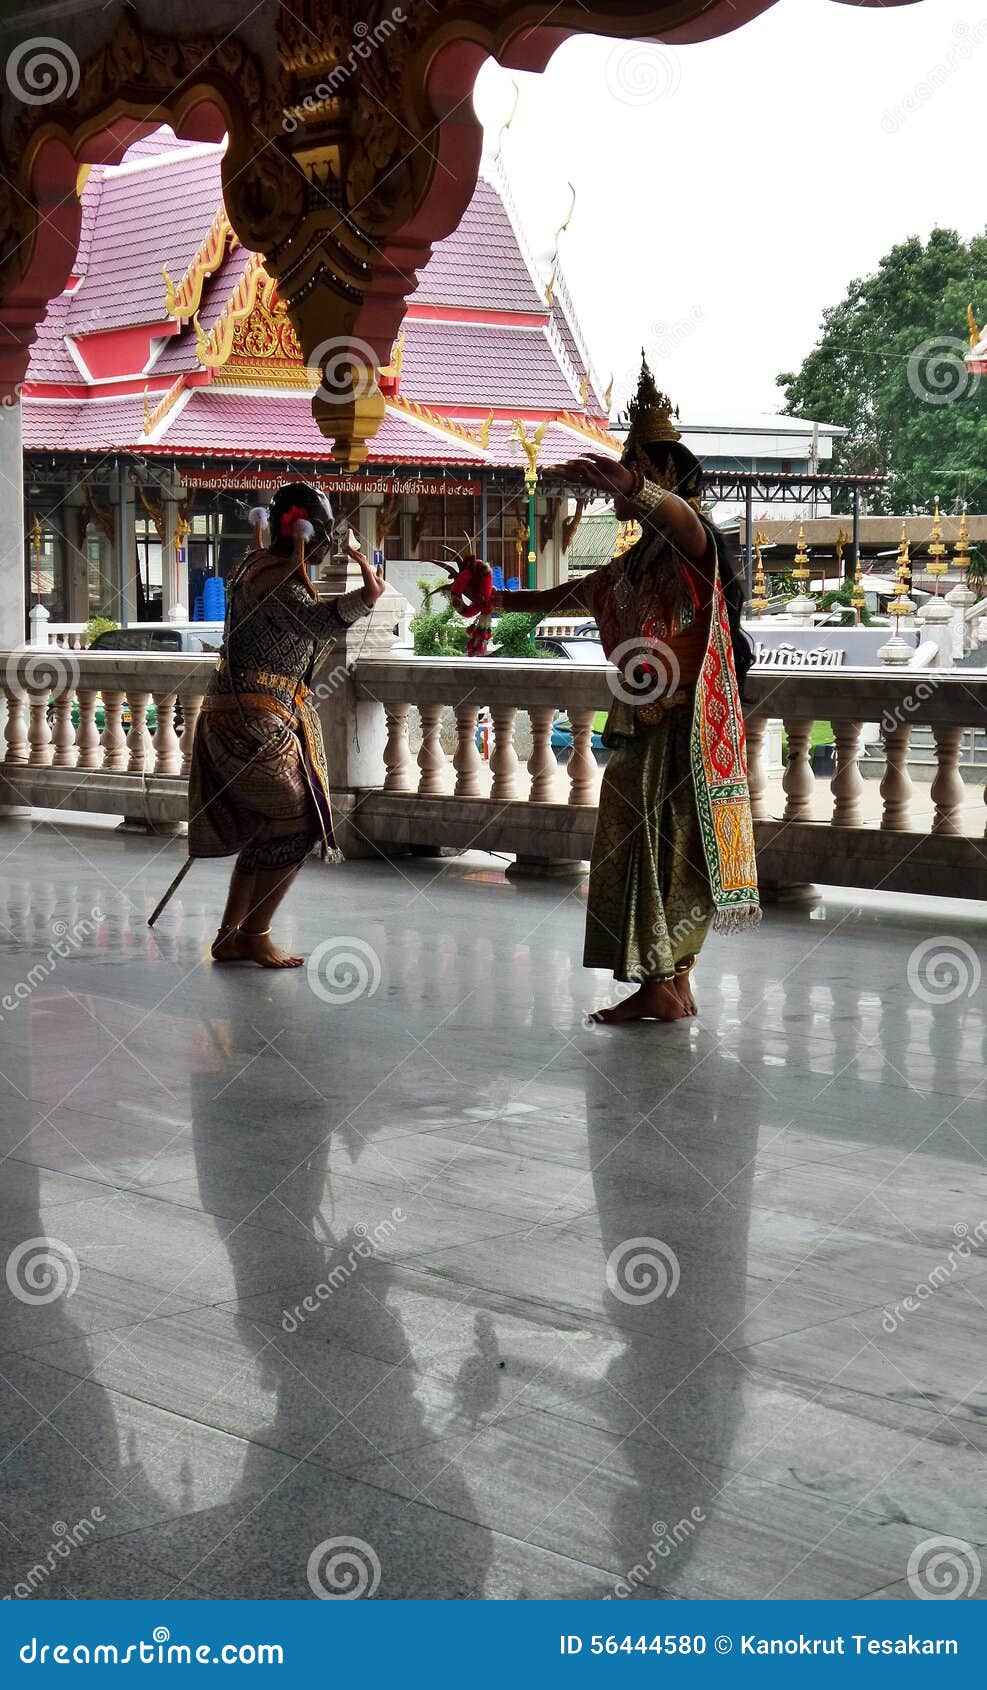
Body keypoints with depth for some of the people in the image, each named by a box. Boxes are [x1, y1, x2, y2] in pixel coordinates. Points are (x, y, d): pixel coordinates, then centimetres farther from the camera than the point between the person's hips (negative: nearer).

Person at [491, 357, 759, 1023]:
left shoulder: (691, 543, -11)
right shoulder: (636, 562, 18)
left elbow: (681, 516, -37)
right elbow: (576, 594, 34)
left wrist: (636, 490, -59)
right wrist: (501, 599, 42)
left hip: (684, 729, -10)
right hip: (643, 728, 10)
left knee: (670, 847, -10)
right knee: (642, 850, 9)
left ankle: (665, 984, -8)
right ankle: (671, 983, 13)